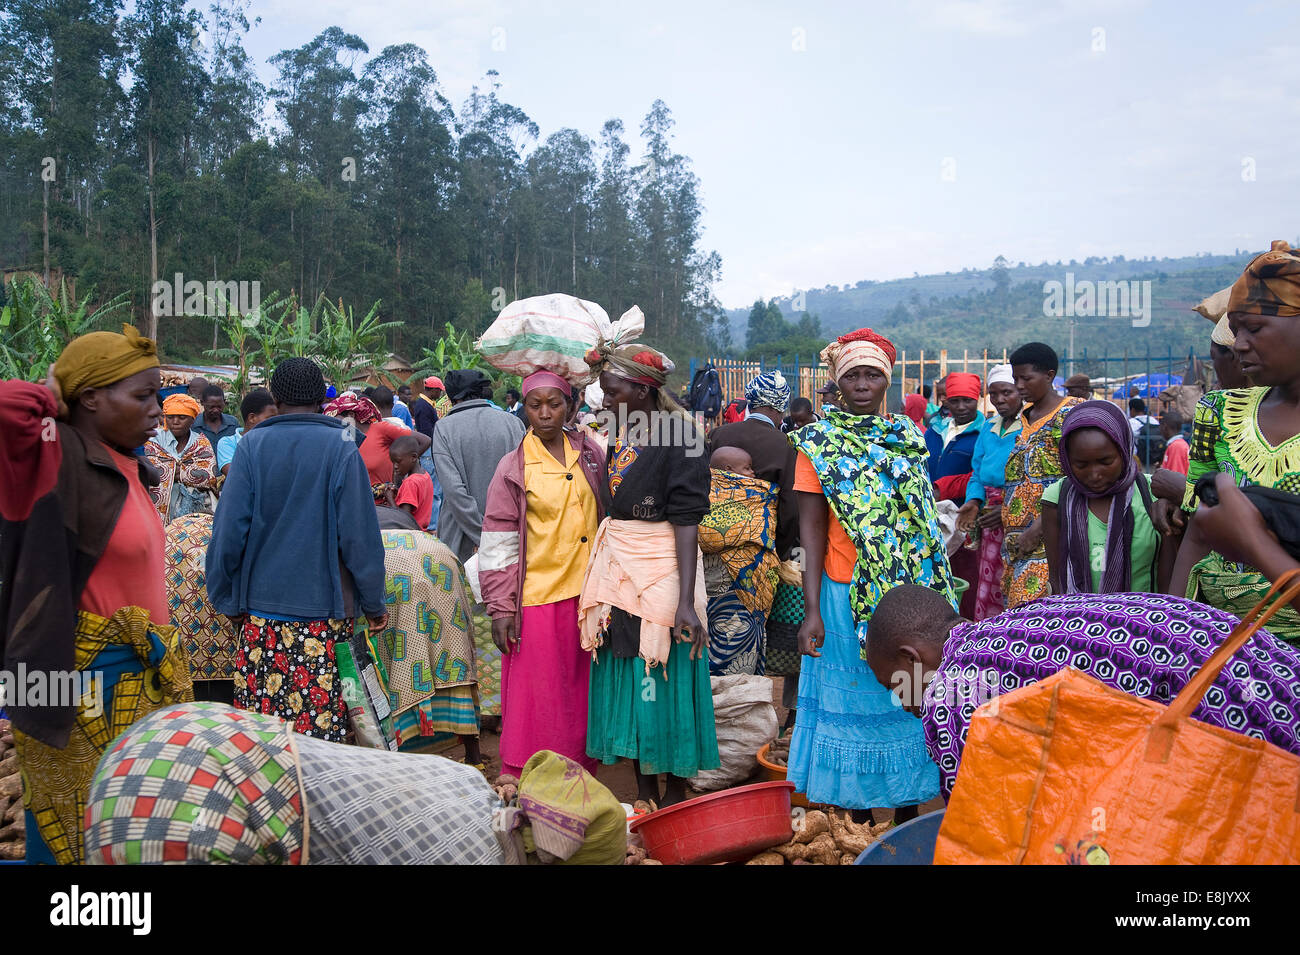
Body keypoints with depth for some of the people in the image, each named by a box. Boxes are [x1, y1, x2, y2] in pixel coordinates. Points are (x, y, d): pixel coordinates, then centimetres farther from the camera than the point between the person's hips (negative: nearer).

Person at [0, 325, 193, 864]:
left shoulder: (119, 461, 8)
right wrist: (51, 399, -17)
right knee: (71, 837, 7)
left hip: (139, 679, 8)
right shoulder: (56, 458, -16)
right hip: (84, 685, -8)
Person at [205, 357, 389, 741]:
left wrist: (227, 600, 11)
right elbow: (360, 536, -5)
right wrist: (374, 605, 4)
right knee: (322, 721, 3)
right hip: (326, 608, -2)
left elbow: (229, 531, 0)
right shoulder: (341, 447, -4)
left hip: (262, 609, 2)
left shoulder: (252, 445, 0)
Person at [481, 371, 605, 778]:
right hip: (537, 596, -3)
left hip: (586, 592, 4)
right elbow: (498, 544, -3)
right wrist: (501, 608, -7)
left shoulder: (591, 454, 7)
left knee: (581, 693, 10)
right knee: (537, 698, 1)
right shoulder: (513, 468, -3)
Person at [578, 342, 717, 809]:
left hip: (662, 572, -7)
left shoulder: (680, 435, -13)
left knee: (664, 681, 1)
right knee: (625, 679, 11)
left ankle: (674, 798, 17)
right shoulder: (621, 435, 9)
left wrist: (686, 600, -24)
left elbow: (687, 521, -19)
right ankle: (644, 794, 24)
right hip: (616, 571, 7)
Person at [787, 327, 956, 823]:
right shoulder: (818, 443, -4)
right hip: (846, 594, -3)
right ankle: (859, 817, 18)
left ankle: (908, 811, 22)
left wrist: (936, 590, 10)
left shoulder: (909, 437, 8)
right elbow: (812, 530, -8)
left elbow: (925, 517, 14)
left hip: (910, 592, 4)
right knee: (856, 701, 5)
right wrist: (812, 610, -15)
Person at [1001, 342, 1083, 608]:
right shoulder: (1026, 417, 18)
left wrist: (1038, 528, -19)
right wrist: (1003, 511, 14)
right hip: (1018, 539, 8)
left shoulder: (1070, 413, -7)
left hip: (1049, 535, -8)